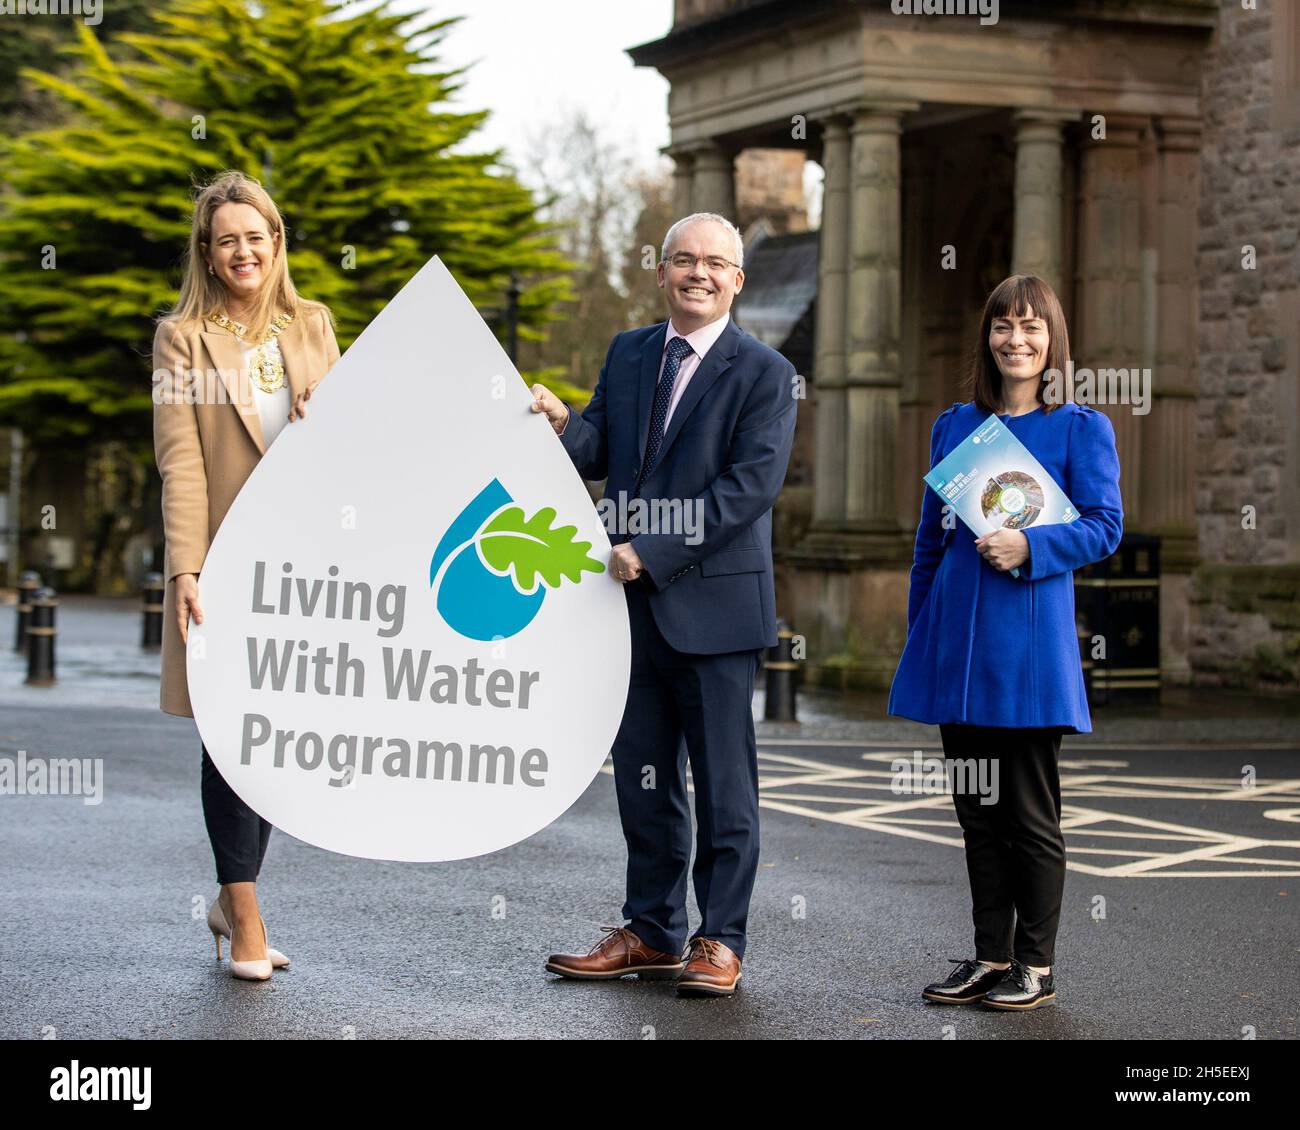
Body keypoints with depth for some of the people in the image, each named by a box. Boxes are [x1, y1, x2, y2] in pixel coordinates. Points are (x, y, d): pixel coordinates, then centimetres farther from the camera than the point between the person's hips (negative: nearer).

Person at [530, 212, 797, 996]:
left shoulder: (764, 373, -6)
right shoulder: (628, 354, 12)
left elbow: (752, 485, -15)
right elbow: (600, 456, 8)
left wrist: (653, 551, -20)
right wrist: (562, 424, -15)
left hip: (714, 603, -5)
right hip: (634, 602, 6)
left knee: (724, 784, 3)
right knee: (644, 779, 12)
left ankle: (722, 941, 12)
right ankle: (653, 933, 22)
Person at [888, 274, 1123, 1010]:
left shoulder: (1082, 428, 0)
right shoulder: (955, 425, 12)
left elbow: (1105, 528, -6)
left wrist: (1029, 546, -22)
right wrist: (918, 638, 13)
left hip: (1029, 643, -4)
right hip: (957, 645, 4)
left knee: (1031, 812, 1)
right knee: (977, 810, 9)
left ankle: (1036, 965, 11)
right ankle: (990, 956, 18)